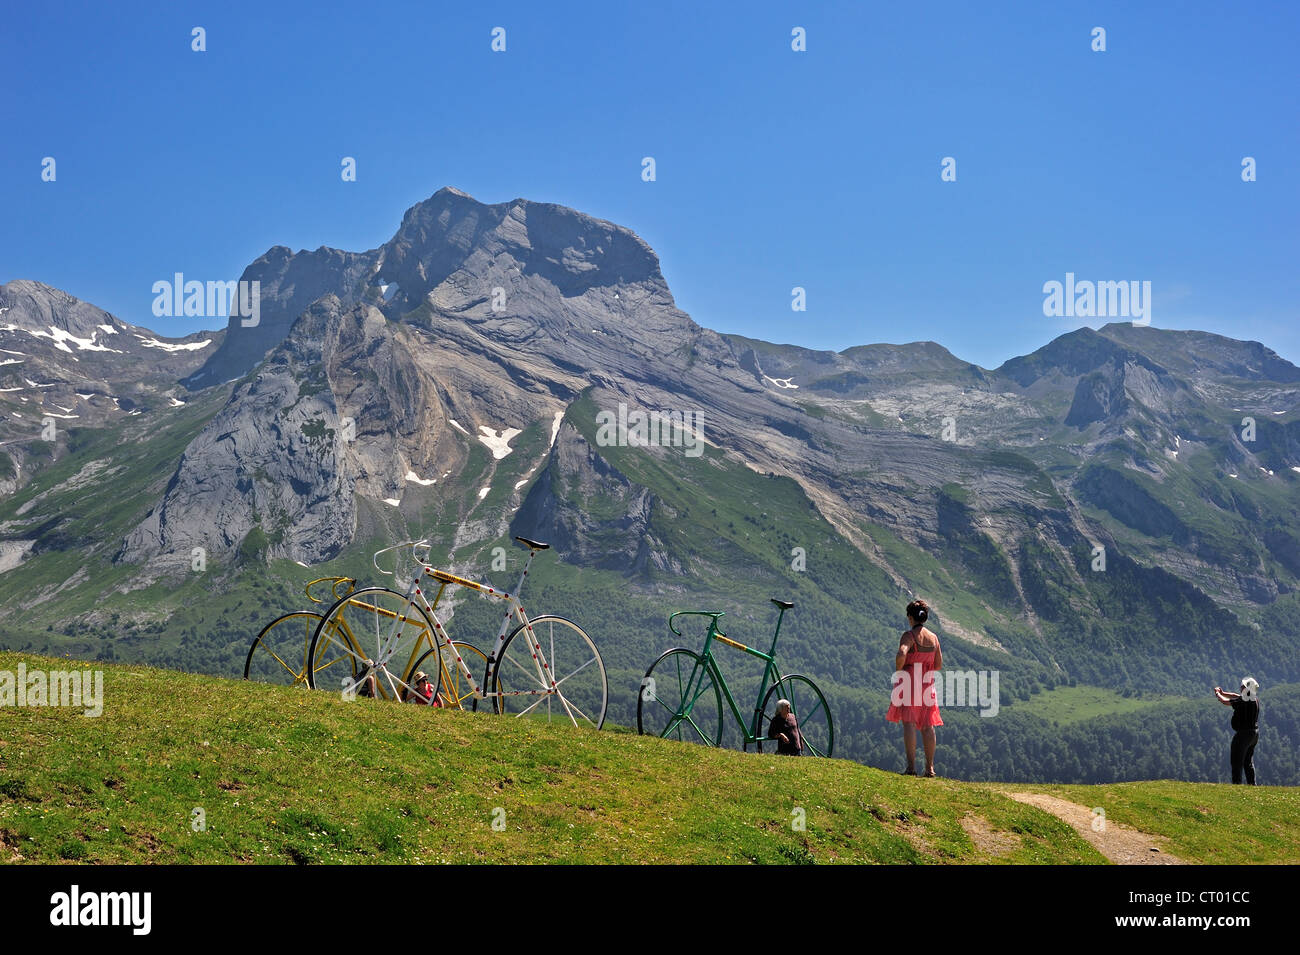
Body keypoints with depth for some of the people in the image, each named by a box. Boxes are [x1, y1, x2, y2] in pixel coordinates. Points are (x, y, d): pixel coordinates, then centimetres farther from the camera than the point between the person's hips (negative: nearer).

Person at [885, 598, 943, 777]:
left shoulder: (909, 635, -9)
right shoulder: (933, 638, 8)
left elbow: (901, 655, -27)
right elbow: (938, 665, 10)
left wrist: (898, 671, -9)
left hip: (908, 682, -5)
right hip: (927, 684, 5)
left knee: (909, 724, -6)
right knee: (927, 726, 8)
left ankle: (911, 766, -14)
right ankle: (930, 767, 8)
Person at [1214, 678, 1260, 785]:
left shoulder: (1243, 702, -22)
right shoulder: (1255, 699, 3)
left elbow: (1225, 701, -13)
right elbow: (1238, 696, 17)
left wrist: (1217, 693, 6)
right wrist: (1223, 693, 22)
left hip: (1243, 734, -8)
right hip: (1254, 733, 8)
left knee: (1237, 761, 0)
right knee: (1248, 761, 19)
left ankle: (1237, 783, -1)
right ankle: (1251, 783, 22)